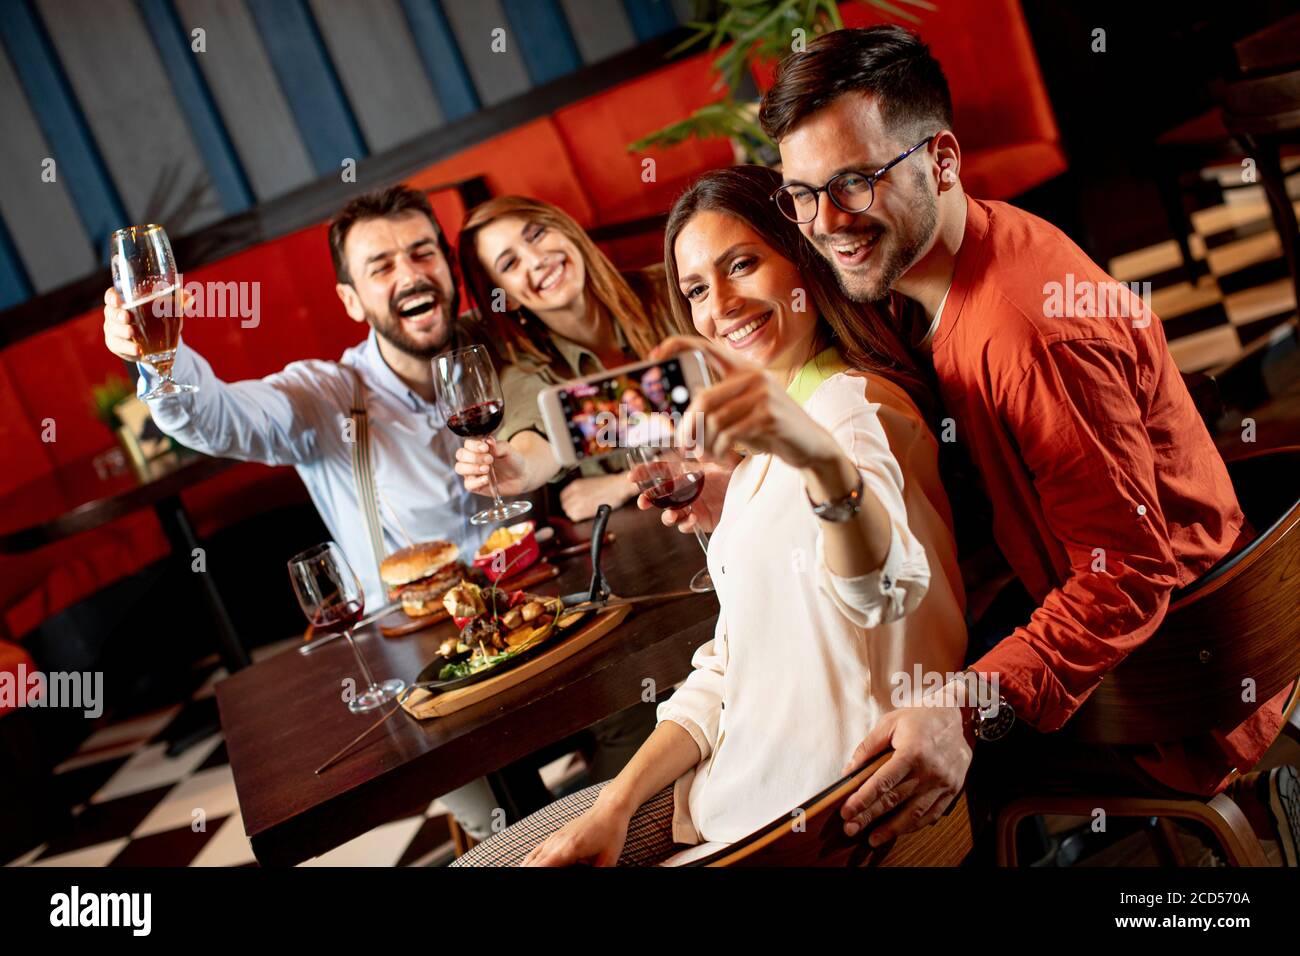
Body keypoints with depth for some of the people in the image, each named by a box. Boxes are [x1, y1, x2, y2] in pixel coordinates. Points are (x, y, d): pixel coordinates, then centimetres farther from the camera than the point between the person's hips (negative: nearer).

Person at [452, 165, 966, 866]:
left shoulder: (854, 406, -16)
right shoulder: (761, 452, 12)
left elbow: (878, 585, -38)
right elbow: (734, 655, 12)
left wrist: (824, 456, -59)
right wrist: (616, 805, 3)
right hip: (741, 779, 8)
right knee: (477, 858, 6)